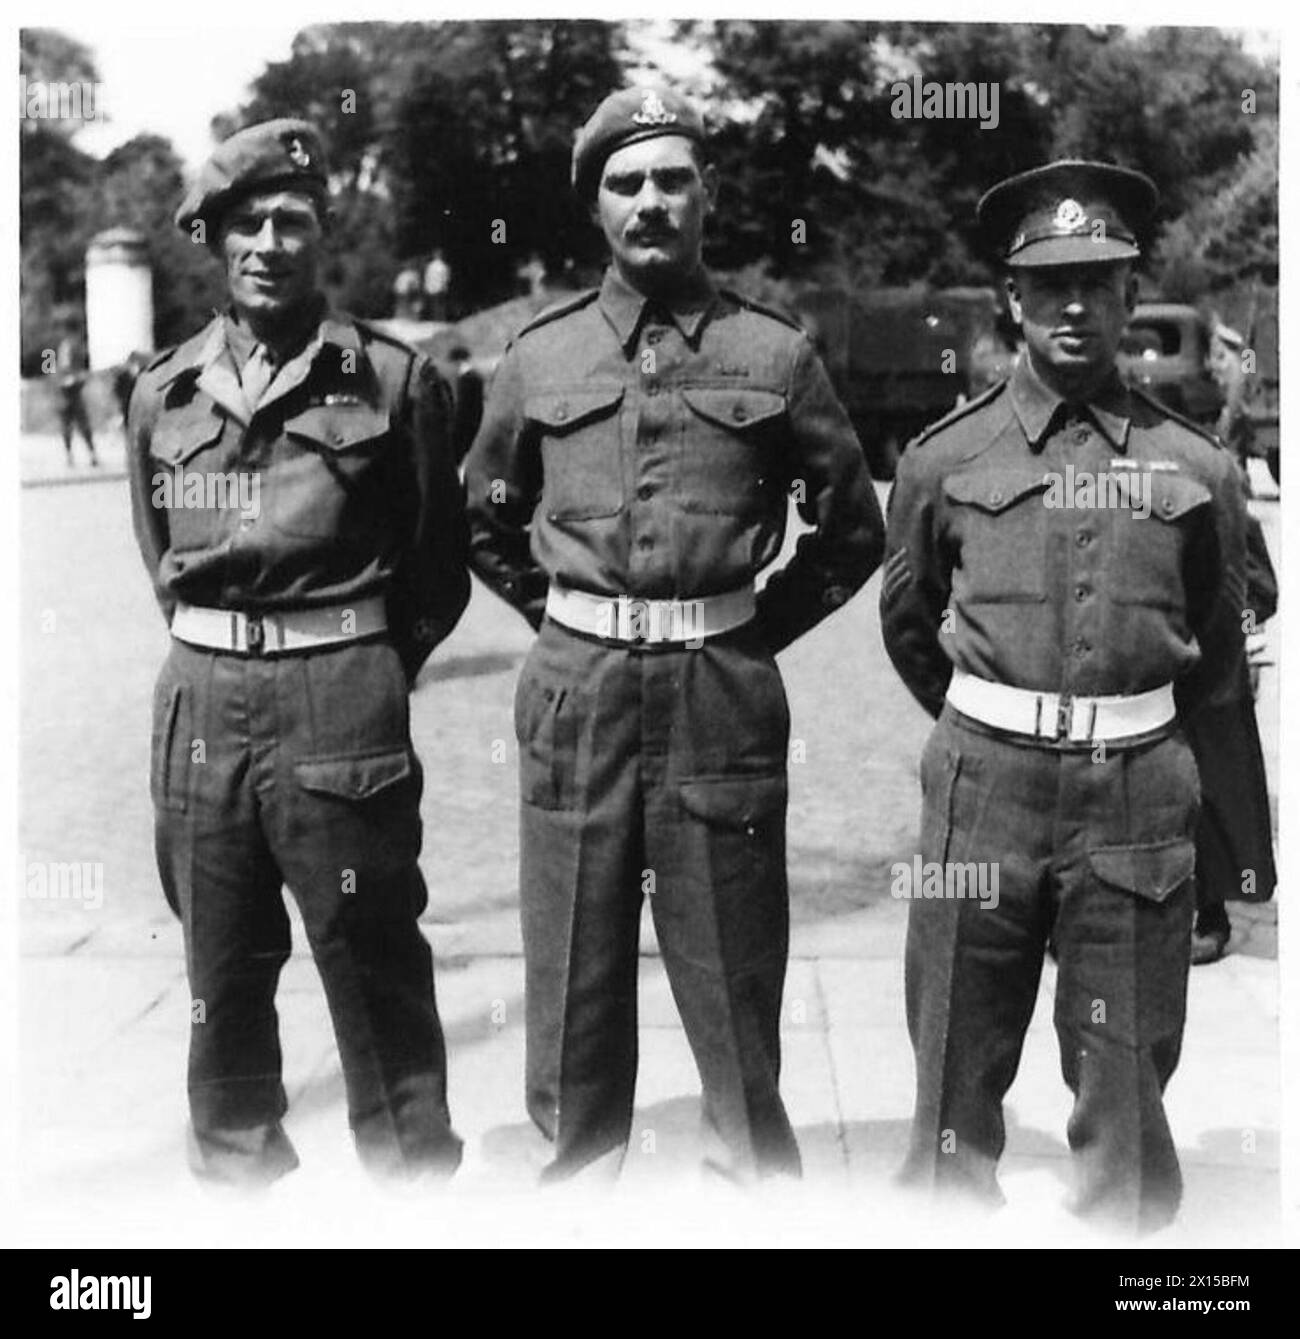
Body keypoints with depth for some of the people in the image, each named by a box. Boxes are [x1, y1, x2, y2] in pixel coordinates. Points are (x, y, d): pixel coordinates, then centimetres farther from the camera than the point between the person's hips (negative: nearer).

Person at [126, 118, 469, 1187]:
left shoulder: (392, 377, -1)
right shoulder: (165, 391, 9)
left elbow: (439, 561, 6)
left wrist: (367, 675, 8)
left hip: (343, 699, -4)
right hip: (202, 699, 4)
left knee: (375, 971, 1)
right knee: (223, 973, 14)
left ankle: (412, 1168, 14)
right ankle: (234, 1166, 29)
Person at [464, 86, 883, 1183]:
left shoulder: (774, 353, 3)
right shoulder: (540, 356, 7)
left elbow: (854, 529, 11)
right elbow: (487, 522, 20)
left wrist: (755, 630, 7)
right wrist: (572, 620, 12)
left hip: (724, 694, -1)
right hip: (575, 691, 2)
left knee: (734, 978, 6)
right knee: (575, 978, 9)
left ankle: (755, 1175, 22)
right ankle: (578, 1170, 25)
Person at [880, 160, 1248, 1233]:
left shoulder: (1196, 466, 4)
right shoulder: (947, 457, 2)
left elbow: (1219, 654, 18)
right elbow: (908, 628, 16)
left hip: (1140, 792, 1)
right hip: (986, 785, 0)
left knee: (1128, 1084, 8)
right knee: (958, 1073, 8)